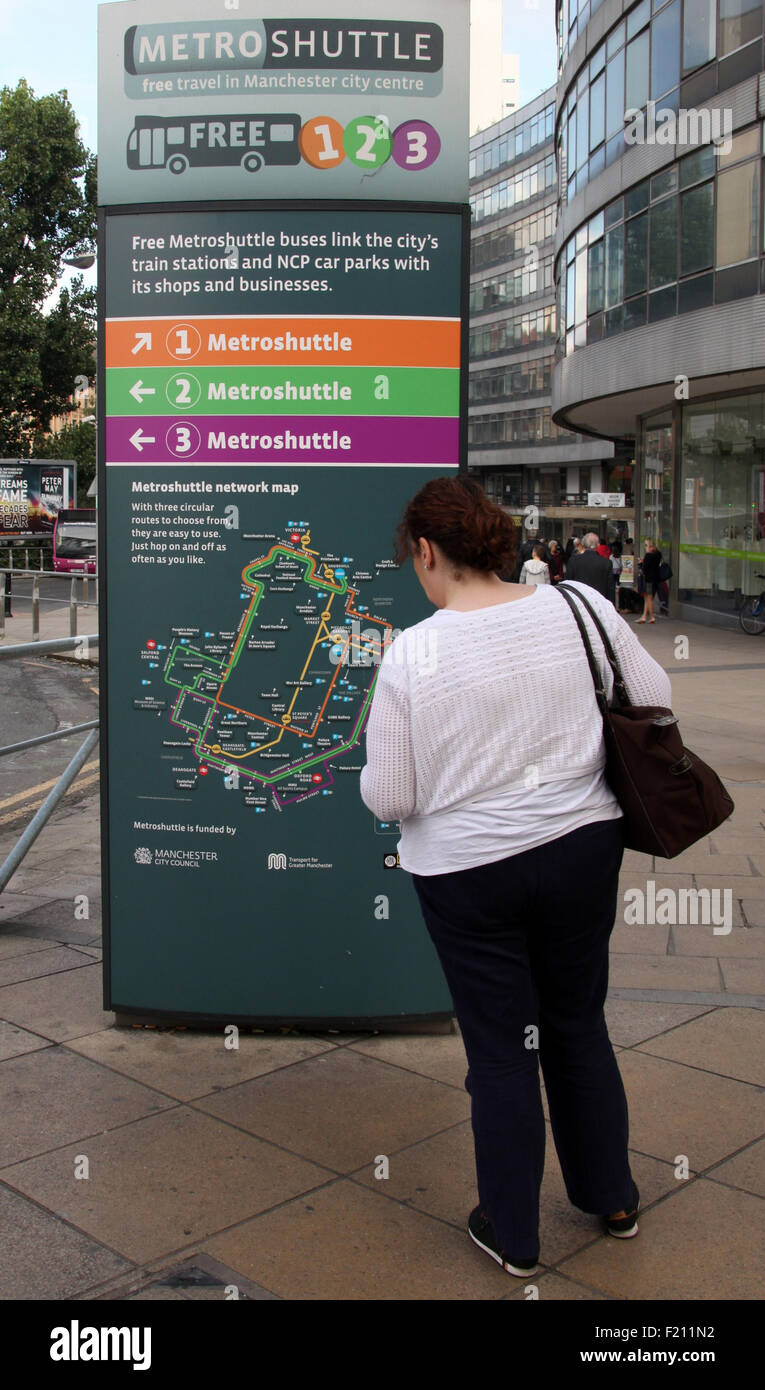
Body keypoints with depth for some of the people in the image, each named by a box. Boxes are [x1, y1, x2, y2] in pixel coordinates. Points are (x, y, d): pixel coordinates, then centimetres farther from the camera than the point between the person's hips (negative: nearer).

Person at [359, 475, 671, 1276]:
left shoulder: (413, 653, -18)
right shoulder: (579, 606, -9)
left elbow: (388, 798, -13)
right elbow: (654, 701, 3)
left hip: (466, 871, -3)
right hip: (583, 848, 4)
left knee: (500, 1048, 13)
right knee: (579, 1024, 23)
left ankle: (512, 1237, 30)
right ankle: (612, 1200, 41)